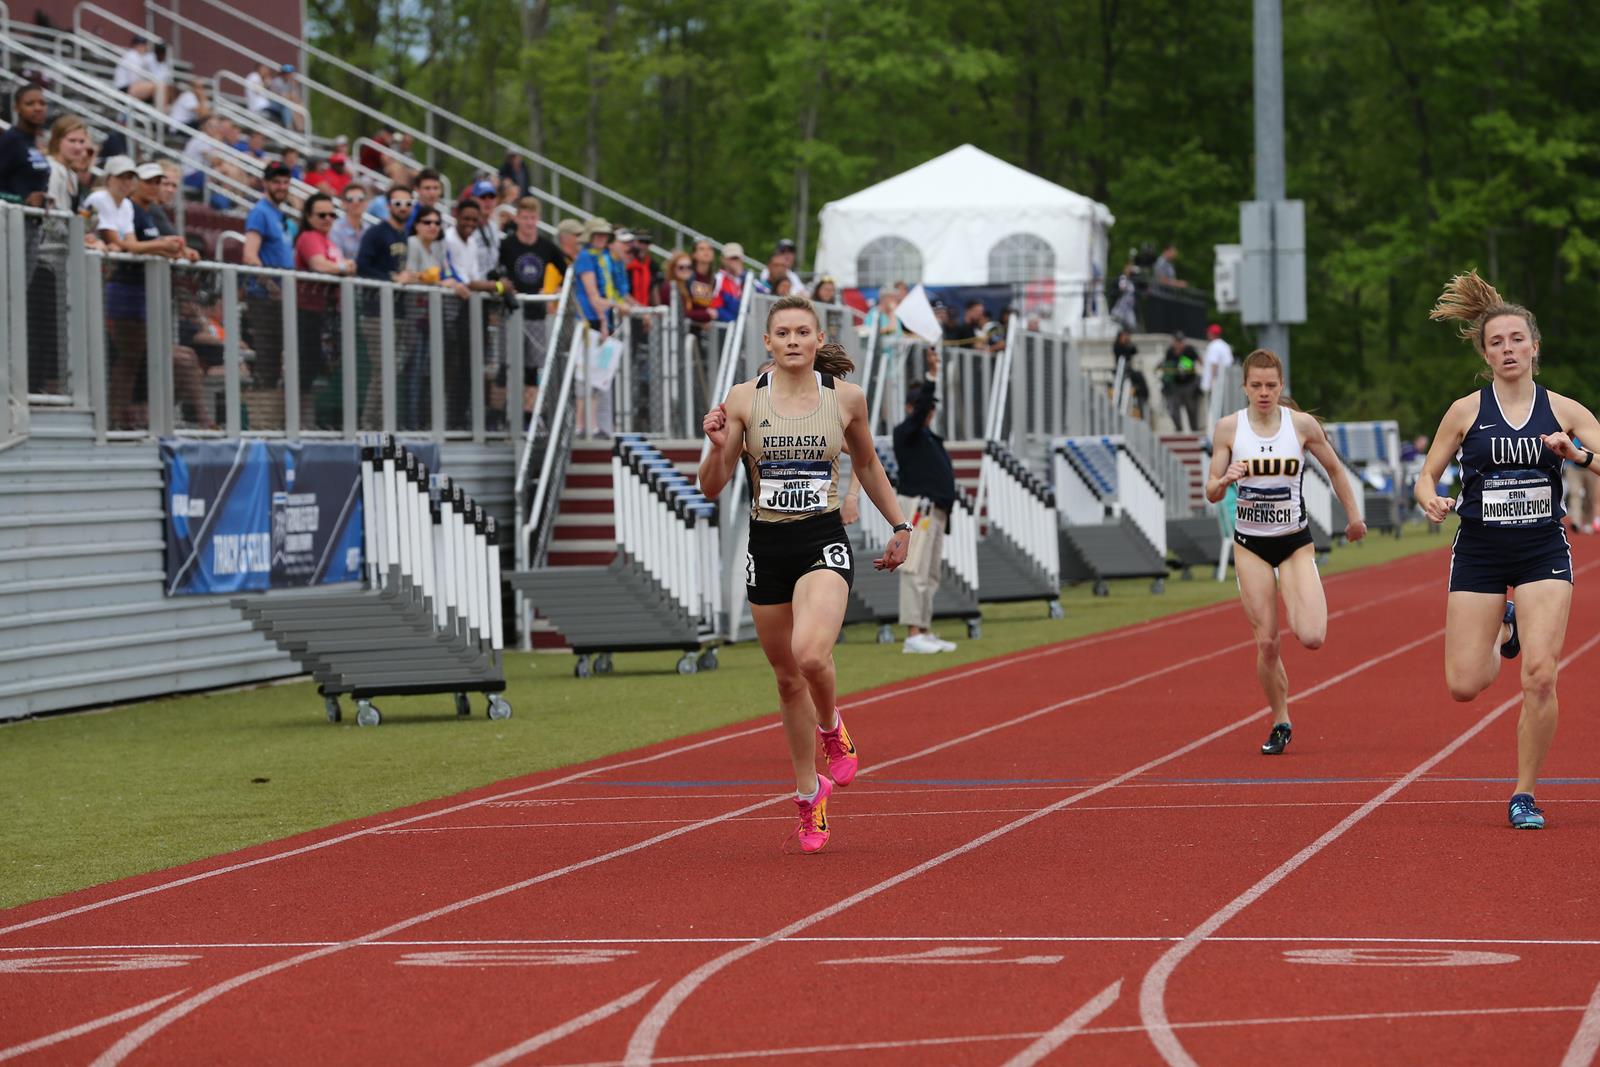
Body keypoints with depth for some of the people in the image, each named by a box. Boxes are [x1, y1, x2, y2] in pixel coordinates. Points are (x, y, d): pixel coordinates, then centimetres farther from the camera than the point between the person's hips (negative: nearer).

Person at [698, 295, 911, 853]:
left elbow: (866, 464, 17)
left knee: (810, 654, -28)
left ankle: (832, 728, 5)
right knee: (787, 678, 10)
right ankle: (809, 796, 27)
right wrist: (719, 447, -20)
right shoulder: (744, 399, -2)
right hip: (767, 548, 2)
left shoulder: (846, 397, 0)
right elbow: (712, 488, -1)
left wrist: (899, 524, 18)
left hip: (824, 543, -2)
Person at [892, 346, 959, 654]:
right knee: (916, 571, -12)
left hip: (935, 509, 9)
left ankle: (925, 632, 13)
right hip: (918, 505, -9)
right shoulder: (905, 432, -3)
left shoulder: (930, 438, 21)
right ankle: (913, 634, -16)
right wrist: (930, 376, -30)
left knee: (930, 574, 10)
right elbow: (919, 408, -20)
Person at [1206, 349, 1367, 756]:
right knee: (1266, 642, -3)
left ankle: (1303, 610, 22)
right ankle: (1280, 723, 15)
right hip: (1250, 545, 0)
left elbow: (1335, 468, 10)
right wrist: (1225, 481, -24)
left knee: (1311, 638, -16)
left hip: (1296, 542, 0)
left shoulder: (1302, 424, -5)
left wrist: (1354, 516, 14)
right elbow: (1211, 492, -2)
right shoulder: (1229, 428, -5)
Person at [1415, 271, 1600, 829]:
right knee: (1464, 685, -3)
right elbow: (1427, 475, 7)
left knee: (1540, 676, -16)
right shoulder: (1466, 411, 0)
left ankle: (1525, 795, 0)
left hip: (1543, 552, -1)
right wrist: (1431, 500, -15)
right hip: (1479, 553, 1)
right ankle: (1502, 633, 34)